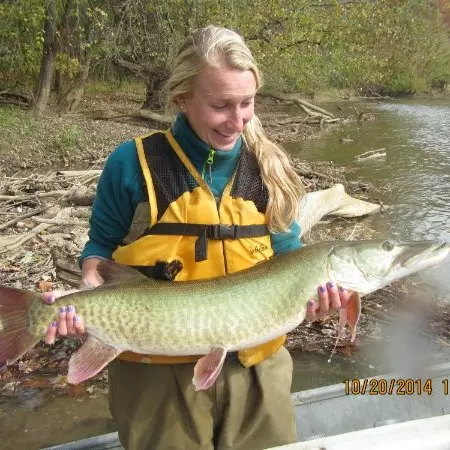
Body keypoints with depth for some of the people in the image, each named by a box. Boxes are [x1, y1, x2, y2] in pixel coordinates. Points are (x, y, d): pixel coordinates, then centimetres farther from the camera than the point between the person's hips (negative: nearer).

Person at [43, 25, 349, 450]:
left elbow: (286, 261, 4)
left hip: (255, 366, 3)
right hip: (159, 370, -2)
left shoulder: (268, 168, -2)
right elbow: (102, 244, 1)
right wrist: (90, 292, -19)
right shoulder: (133, 163, -11)